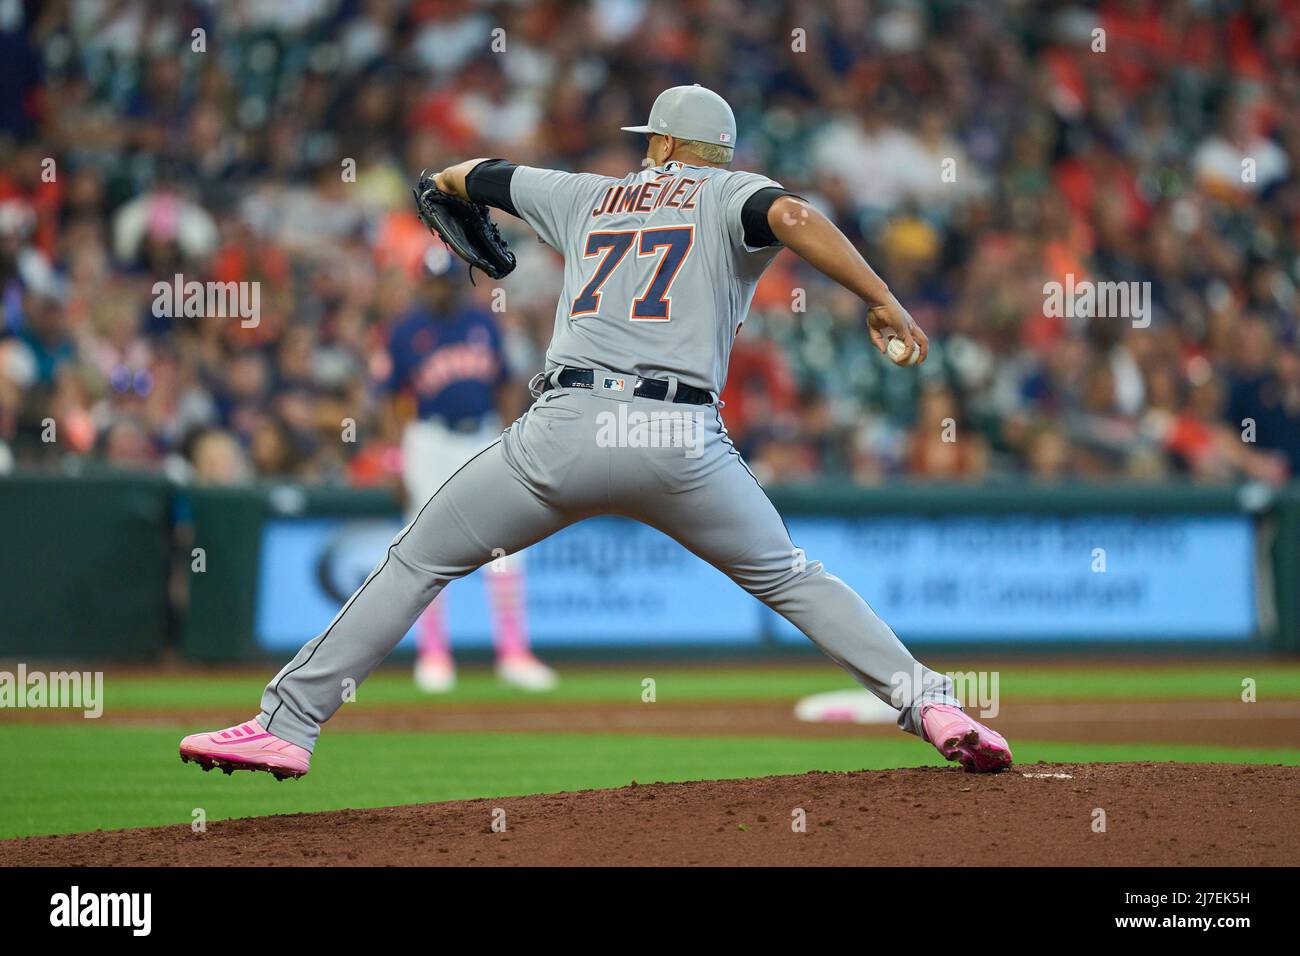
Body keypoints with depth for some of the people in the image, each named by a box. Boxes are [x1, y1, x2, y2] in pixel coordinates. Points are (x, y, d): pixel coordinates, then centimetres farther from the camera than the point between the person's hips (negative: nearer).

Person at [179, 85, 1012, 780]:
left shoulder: (591, 197, 27)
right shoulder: (732, 194, 15)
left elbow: (479, 177, 44)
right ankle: (930, 703, 2)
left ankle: (289, 723, 5)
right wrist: (882, 302, -9)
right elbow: (793, 218, -9)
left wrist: (446, 181, 67)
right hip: (683, 439, -1)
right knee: (792, 579, 17)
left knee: (419, 561, 12)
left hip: (567, 429, 1)